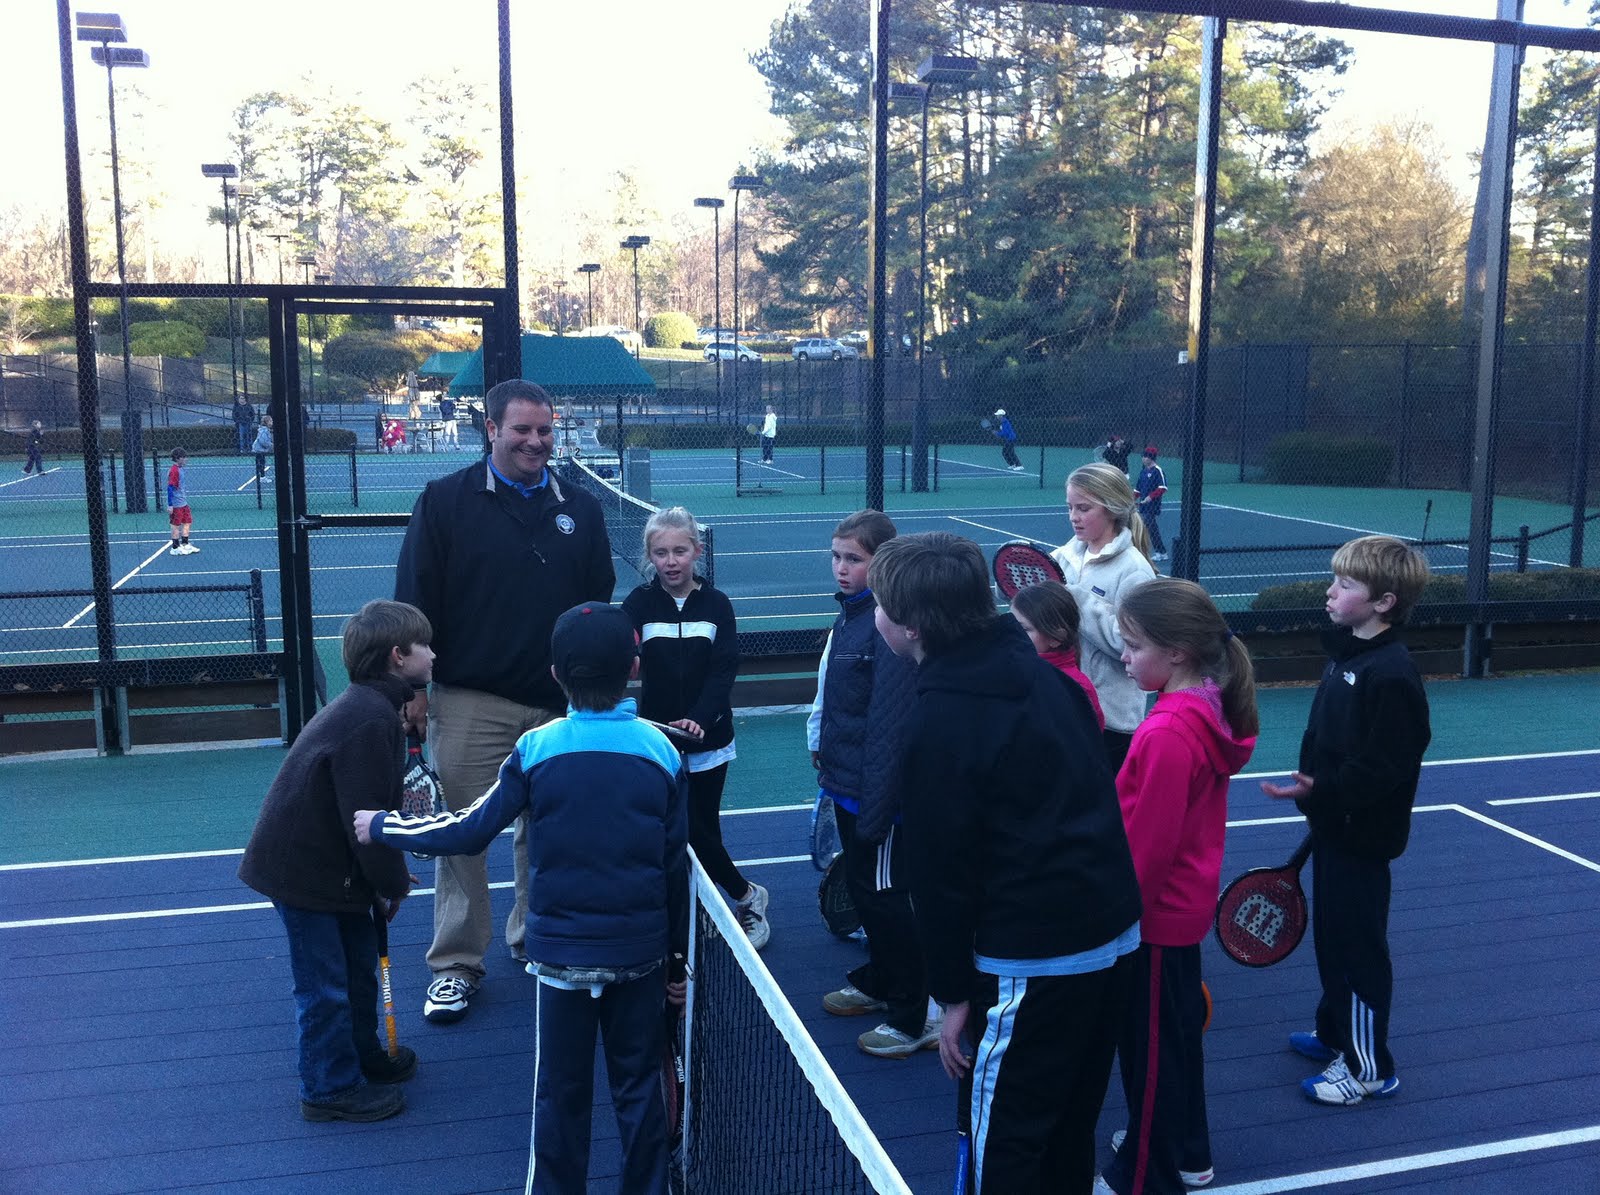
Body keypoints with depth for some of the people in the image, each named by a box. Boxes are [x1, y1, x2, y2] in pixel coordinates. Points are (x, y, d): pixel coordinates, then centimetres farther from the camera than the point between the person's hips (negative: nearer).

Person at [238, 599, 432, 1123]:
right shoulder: (369, 719, -27)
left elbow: (375, 805, 14)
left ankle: (361, 1054, 40)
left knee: (359, 962, 22)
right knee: (325, 982, 4)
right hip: (304, 871, -10)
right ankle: (329, 1089, 19)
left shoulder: (370, 706, 7)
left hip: (330, 860, 10)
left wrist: (390, 873, 12)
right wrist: (392, 883, -12)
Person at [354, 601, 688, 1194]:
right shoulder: (662, 751, -6)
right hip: (640, 951, 1)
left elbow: (469, 831, -7)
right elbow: (676, 868, -1)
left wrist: (382, 826, 9)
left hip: (561, 951, -1)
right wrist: (678, 960, 11)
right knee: (638, 1088, 15)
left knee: (561, 1092, 14)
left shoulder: (536, 749, -11)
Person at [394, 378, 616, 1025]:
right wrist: (413, 685, -6)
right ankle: (455, 964, 15)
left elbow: (599, 602, 13)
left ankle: (535, 942, 30)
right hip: (469, 701, -2)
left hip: (559, 703, 3)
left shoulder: (580, 509, 8)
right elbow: (415, 597, -2)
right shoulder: (446, 501, 0)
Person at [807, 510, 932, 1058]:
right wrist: (823, 755, 17)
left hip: (878, 793, -9)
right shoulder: (849, 614, 7)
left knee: (885, 895, 2)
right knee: (861, 886, 21)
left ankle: (917, 1017, 15)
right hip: (847, 783, 9)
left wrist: (875, 810, -24)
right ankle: (877, 982, 40)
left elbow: (890, 725, -25)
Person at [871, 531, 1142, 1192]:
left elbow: (940, 871, -15)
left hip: (1033, 961, -8)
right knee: (1069, 1126, 24)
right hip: (1114, 932, 8)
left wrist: (954, 992, -5)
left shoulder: (937, 722, -19)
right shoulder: (1038, 671, 4)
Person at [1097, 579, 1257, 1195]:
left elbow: (1147, 844, -26)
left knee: (1149, 1047, 8)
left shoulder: (1167, 734, -28)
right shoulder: (1208, 711, 0)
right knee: (1178, 1032, 24)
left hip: (1155, 916, -9)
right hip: (1185, 907, 9)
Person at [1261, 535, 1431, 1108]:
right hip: (1334, 828, 9)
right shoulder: (1345, 654, 5)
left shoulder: (1392, 674, -24)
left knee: (1356, 944, 3)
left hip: (1362, 836, -9)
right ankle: (1335, 1032, 38)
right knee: (1331, 934, 21)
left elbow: (1385, 767, -27)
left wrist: (1321, 792, -32)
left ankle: (1369, 1067, 18)